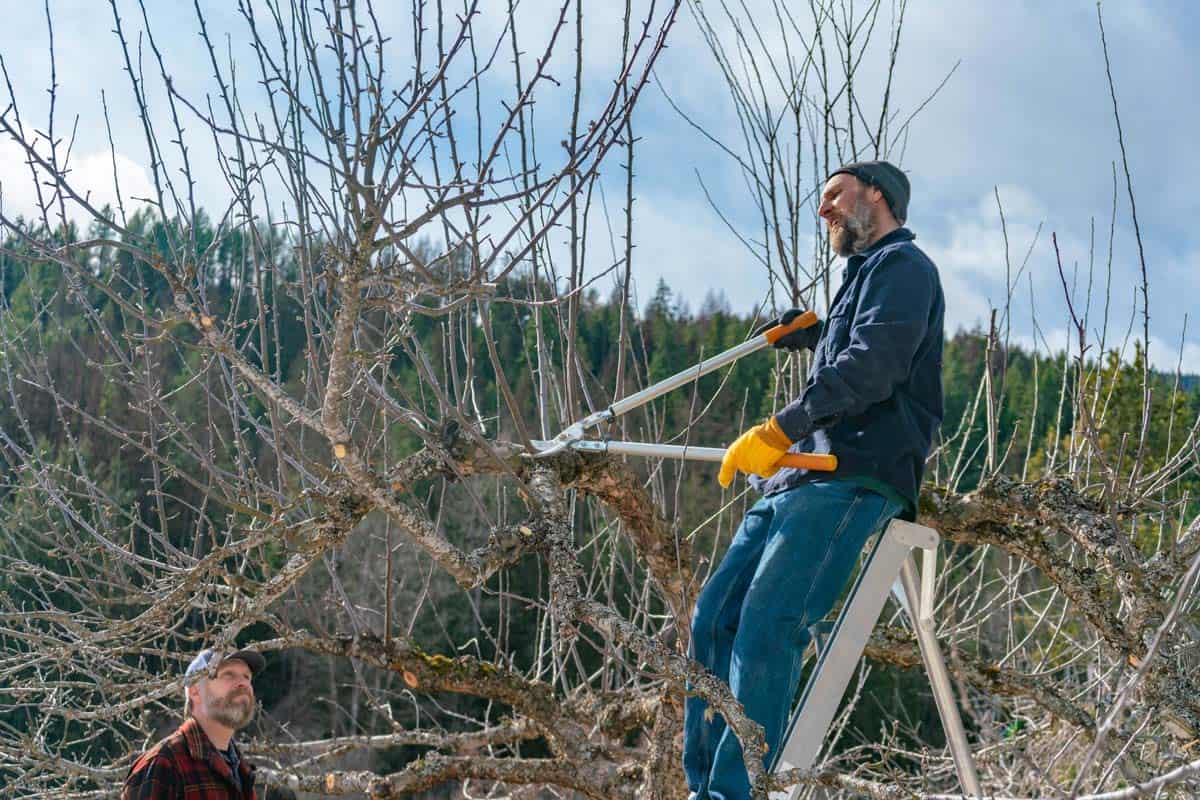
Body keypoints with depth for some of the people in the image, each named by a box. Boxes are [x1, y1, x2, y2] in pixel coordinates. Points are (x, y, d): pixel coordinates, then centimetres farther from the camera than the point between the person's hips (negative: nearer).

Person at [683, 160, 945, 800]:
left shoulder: (902, 265, 1)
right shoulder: (863, 276, 31)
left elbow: (874, 364, -16)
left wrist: (780, 429, -22)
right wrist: (815, 336, 31)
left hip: (855, 478, -10)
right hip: (793, 481, 10)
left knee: (767, 622, -24)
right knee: (714, 620, -2)